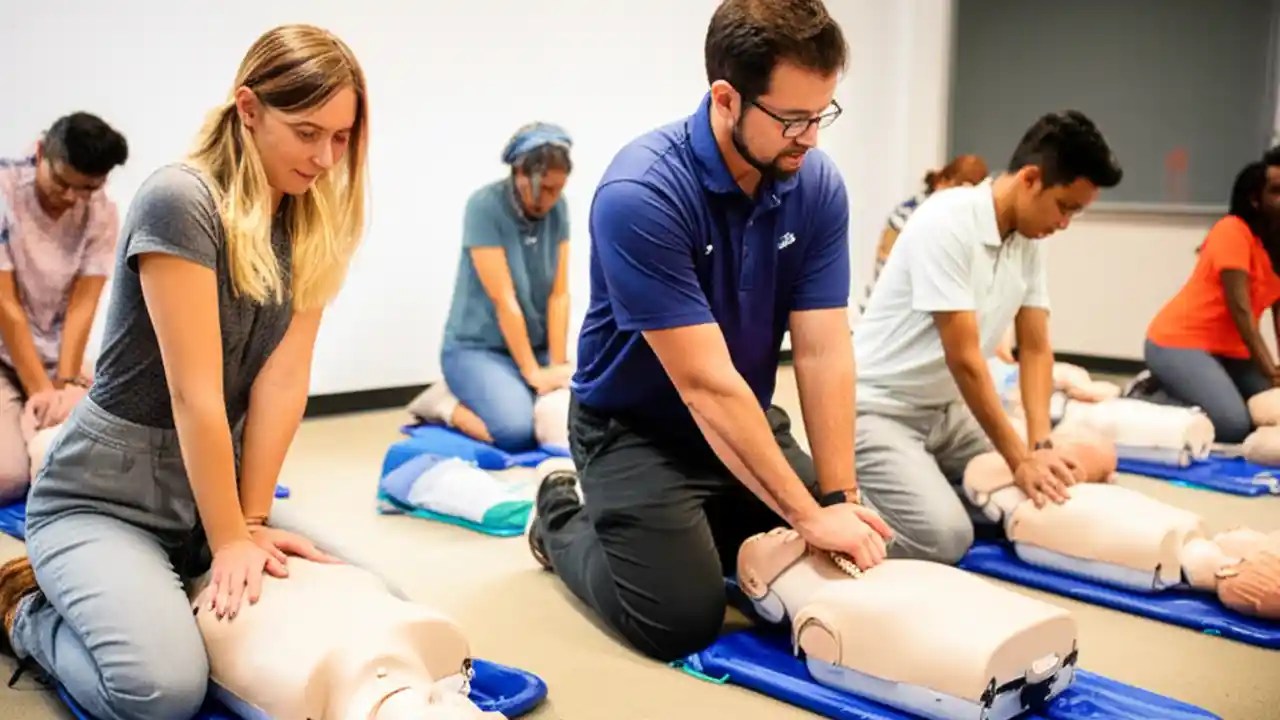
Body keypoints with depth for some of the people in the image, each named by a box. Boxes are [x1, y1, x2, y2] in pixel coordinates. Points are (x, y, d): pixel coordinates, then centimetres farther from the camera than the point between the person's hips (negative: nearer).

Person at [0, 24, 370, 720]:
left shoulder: (314, 225, 1)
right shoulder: (180, 200, -21)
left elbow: (282, 381, -7)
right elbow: (195, 395, -22)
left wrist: (252, 519, -11)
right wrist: (229, 542, -17)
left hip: (221, 486, 7)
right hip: (103, 498, -7)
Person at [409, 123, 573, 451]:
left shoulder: (558, 208, -2)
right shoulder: (485, 206, -18)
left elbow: (559, 294, -3)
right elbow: (504, 299, -20)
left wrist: (558, 364, -11)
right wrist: (532, 373, -19)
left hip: (536, 346, 7)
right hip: (477, 348, -7)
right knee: (517, 431, -29)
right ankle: (445, 403, 2)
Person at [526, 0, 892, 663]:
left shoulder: (818, 186, -11)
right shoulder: (641, 195, -29)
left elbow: (823, 353, -12)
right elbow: (706, 384, -30)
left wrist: (839, 498, -19)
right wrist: (809, 516, -27)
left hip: (749, 420, 6)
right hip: (635, 426, -5)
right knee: (682, 620, -14)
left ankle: (698, 524, 26)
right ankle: (562, 517, 14)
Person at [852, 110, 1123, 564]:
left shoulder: (1030, 241, 1)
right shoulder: (946, 223, -23)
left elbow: (1036, 349, 2)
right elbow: (964, 358, -24)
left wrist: (1040, 446, -12)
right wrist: (1020, 458, -20)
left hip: (947, 409, 8)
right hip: (880, 408, -8)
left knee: (1036, 495, 5)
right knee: (944, 539, -22)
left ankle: (925, 489, 17)